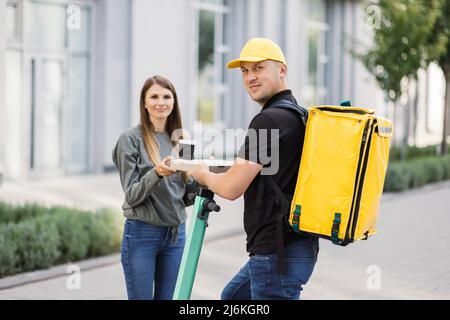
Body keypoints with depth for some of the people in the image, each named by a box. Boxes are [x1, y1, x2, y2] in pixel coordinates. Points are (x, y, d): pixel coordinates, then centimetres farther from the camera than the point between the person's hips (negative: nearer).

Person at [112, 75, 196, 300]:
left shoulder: (180, 141, 9)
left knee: (168, 297, 9)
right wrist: (157, 173, -27)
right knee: (141, 297, 2)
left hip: (176, 234, 5)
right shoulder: (130, 139, -6)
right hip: (142, 233, -5)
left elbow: (184, 196, 11)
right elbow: (131, 195, -10)